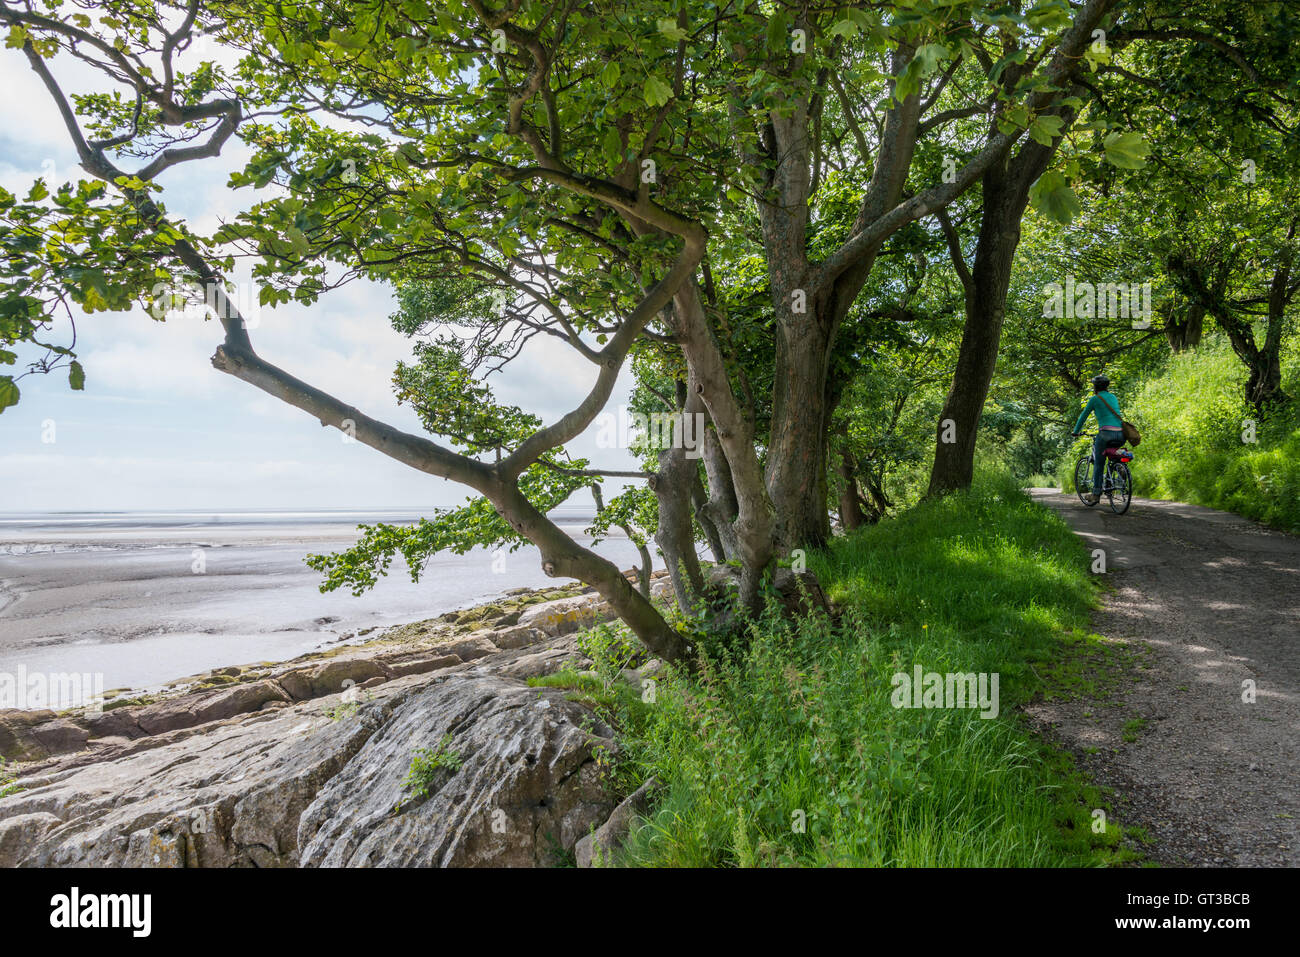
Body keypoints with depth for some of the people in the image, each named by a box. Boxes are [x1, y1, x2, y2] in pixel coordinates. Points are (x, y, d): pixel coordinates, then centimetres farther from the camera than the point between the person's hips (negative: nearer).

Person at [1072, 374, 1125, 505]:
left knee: (1099, 464, 4)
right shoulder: (1113, 398, 22)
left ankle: (1096, 494, 2)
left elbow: (1083, 416, 10)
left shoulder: (1095, 399, 5)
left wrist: (1076, 431, 24)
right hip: (1120, 435, 6)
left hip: (1106, 433, -6)